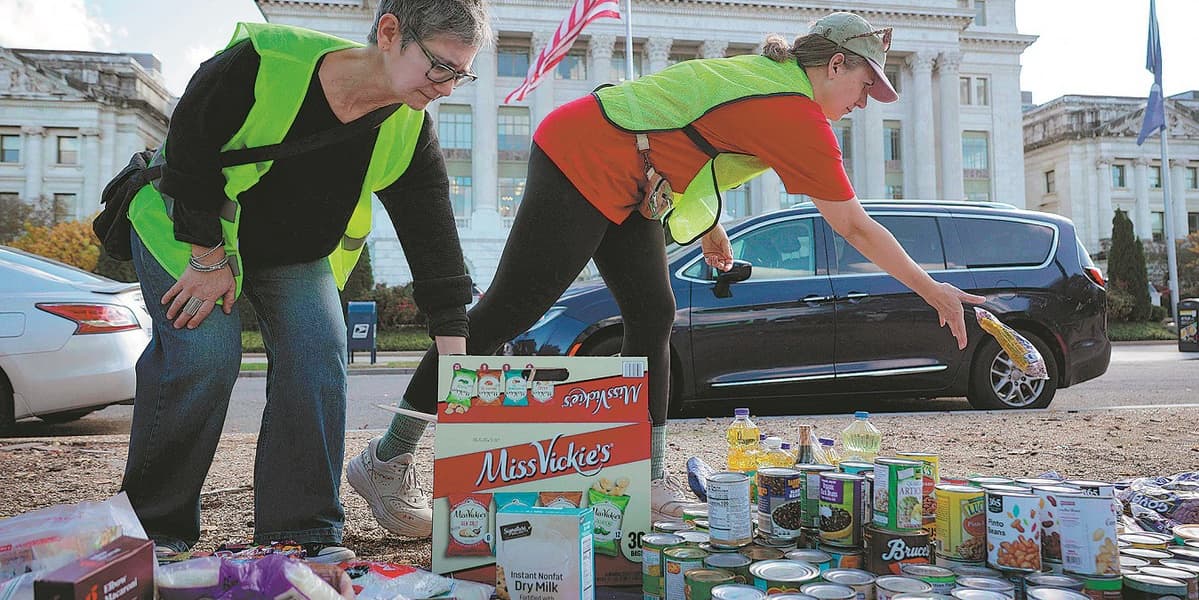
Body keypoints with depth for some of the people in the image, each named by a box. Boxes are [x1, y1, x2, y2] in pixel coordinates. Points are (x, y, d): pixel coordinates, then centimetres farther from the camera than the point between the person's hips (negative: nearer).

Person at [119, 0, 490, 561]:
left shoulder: (411, 130, -19)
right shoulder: (260, 62, -33)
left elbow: (433, 239, -18)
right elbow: (187, 152, -21)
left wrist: (458, 358, -23)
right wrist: (209, 256, -18)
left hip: (297, 251, 4)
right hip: (185, 225, -4)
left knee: (318, 354, -13)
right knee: (204, 355, -18)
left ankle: (305, 532, -3)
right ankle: (153, 530, 3)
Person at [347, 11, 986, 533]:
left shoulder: (763, 75, 12)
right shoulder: (800, 113, -14)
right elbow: (856, 227, -11)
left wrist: (706, 222, 21)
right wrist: (933, 291, -1)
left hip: (621, 183, 10)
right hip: (580, 160, -10)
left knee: (651, 318, 3)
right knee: (505, 314, -8)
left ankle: (647, 479, 9)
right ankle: (385, 459, 2)